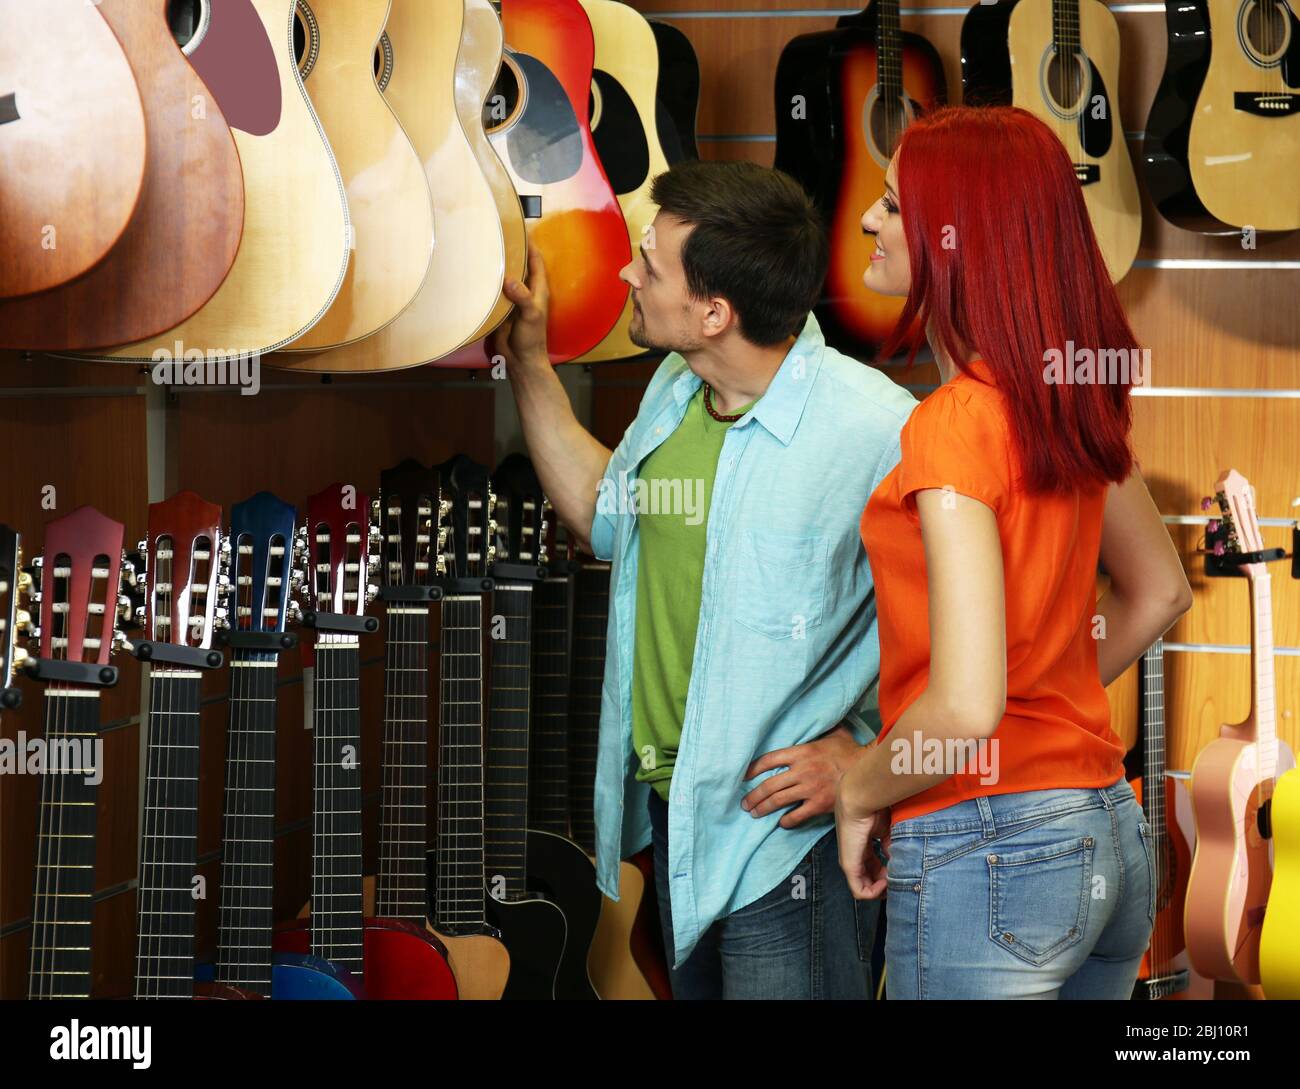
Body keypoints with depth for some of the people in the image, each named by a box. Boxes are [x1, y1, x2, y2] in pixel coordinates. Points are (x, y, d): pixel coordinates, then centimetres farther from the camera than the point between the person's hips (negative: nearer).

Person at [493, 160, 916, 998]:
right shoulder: (676, 392, 4)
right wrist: (530, 363, 19)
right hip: (673, 808, 8)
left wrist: (870, 757, -17)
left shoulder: (875, 431, -23)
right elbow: (609, 520, 23)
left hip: (786, 828, -8)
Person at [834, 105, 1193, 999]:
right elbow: (1159, 592, 21)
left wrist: (859, 793, -8)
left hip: (986, 854, -8)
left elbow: (965, 707, -25)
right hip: (1108, 839, 8)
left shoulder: (955, 423, -19)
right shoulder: (1075, 398, 5)